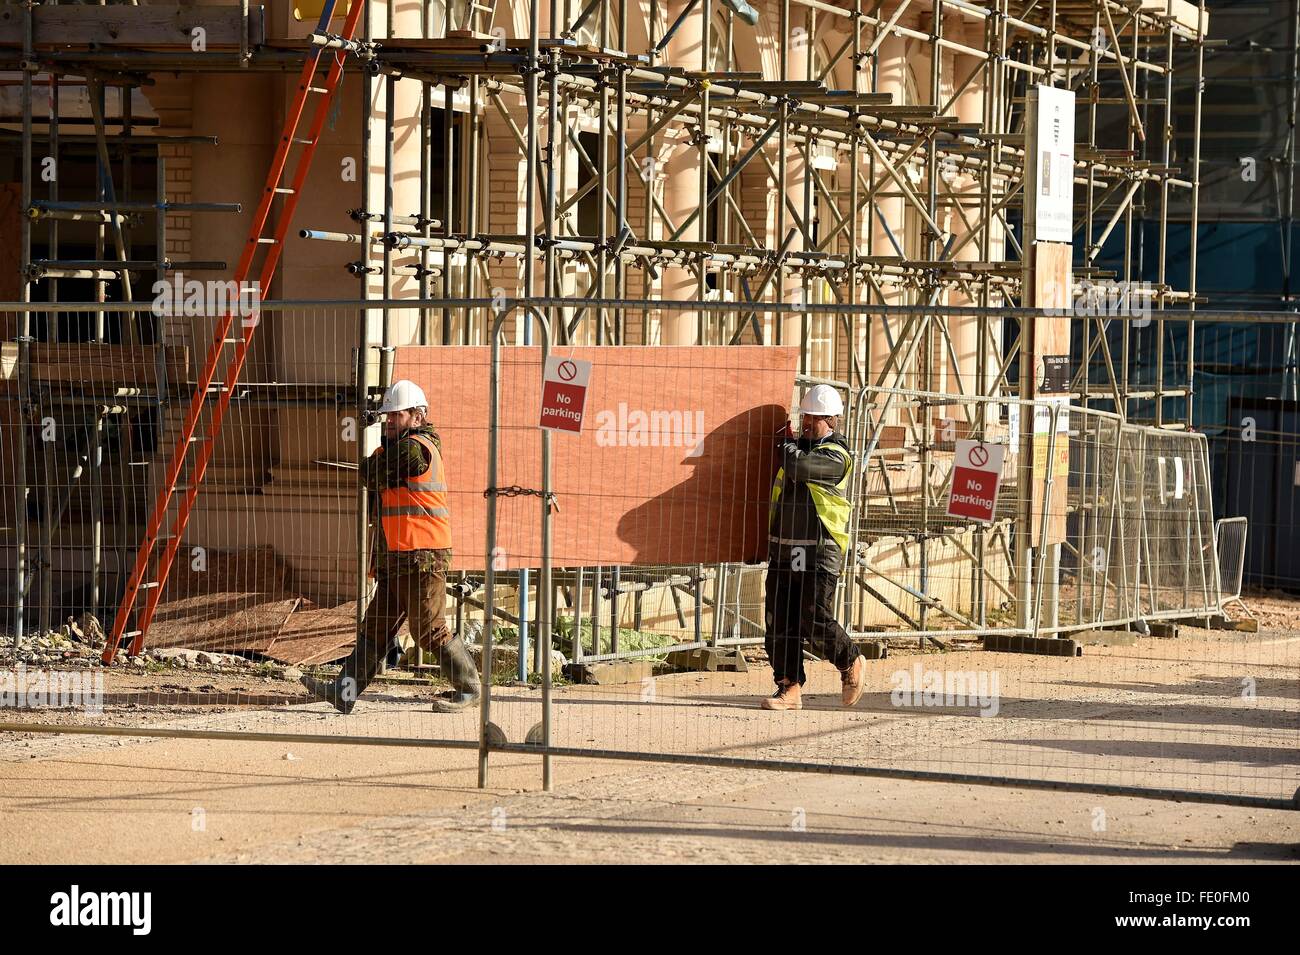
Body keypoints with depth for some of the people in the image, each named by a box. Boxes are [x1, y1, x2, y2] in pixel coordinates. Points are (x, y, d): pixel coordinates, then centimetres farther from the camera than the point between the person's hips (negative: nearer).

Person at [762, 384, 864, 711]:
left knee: (816, 622, -8)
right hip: (782, 550, 7)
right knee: (780, 623, 1)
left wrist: (786, 441, -6)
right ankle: (790, 687, 6)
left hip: (819, 554, -7)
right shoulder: (797, 445, 15)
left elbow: (797, 466, -24)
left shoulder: (836, 456, -9)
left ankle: (851, 664, 16)